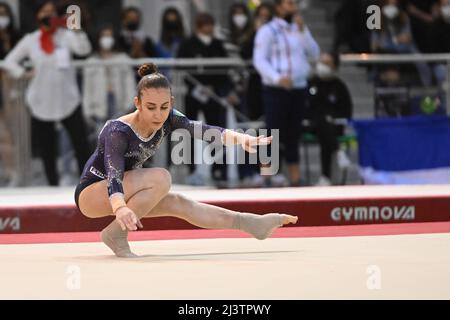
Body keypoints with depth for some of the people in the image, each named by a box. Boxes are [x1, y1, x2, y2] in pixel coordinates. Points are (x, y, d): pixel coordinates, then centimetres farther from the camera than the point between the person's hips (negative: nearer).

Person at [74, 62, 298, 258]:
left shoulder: (167, 119, -13)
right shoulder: (118, 132, -32)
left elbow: (200, 129, -28)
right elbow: (114, 176, -43)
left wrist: (241, 139, -46)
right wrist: (120, 208, -65)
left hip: (124, 191, 7)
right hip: (90, 194, -7)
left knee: (179, 205, 2)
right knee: (160, 179, -26)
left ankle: (253, 224, 10)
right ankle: (115, 234, -21)